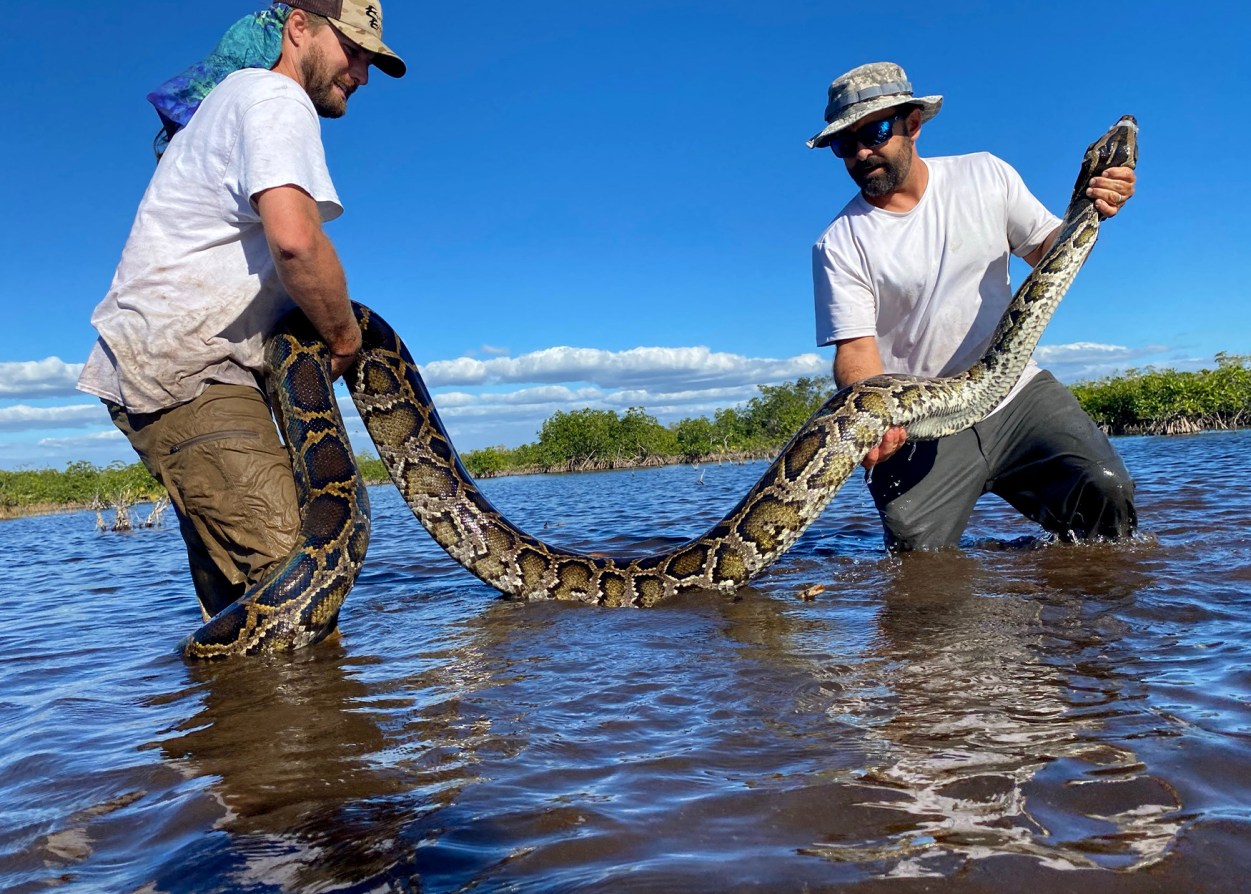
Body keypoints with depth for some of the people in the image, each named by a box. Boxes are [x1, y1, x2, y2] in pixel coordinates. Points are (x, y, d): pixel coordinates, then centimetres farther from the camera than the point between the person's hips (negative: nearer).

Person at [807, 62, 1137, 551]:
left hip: (1015, 388, 2)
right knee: (917, 555, -14)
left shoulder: (984, 175, 4)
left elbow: (1047, 253, 13)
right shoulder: (838, 245, -5)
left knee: (1106, 492, -17)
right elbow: (856, 350, -13)